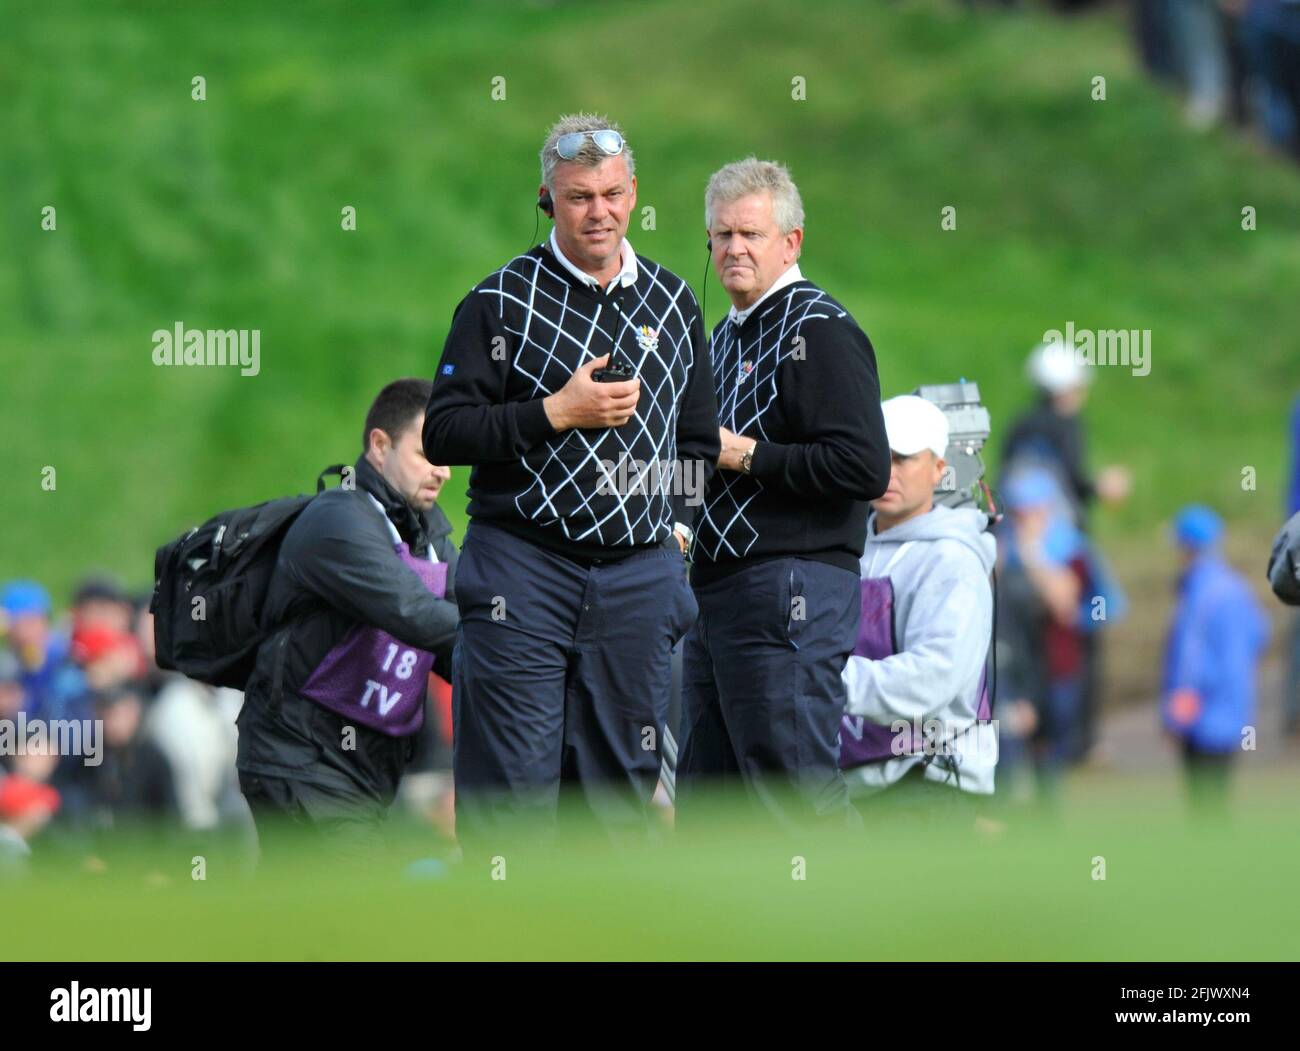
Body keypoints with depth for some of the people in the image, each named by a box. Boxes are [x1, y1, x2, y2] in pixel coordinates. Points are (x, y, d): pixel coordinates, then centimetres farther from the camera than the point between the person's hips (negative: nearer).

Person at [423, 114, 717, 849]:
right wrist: (555, 413, -14)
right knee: (512, 785, -6)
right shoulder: (503, 301, 0)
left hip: (640, 574, 4)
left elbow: (699, 438, 22)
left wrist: (678, 524, 7)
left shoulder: (674, 304, 13)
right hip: (524, 566, -4)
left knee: (622, 783, 6)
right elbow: (443, 433, -5)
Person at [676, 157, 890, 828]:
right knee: (705, 793, 10)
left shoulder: (821, 332, -9)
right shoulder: (728, 334, 20)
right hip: (718, 590, 10)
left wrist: (744, 456, -15)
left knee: (796, 792, -11)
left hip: (788, 590, -10)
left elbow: (865, 468, -19)